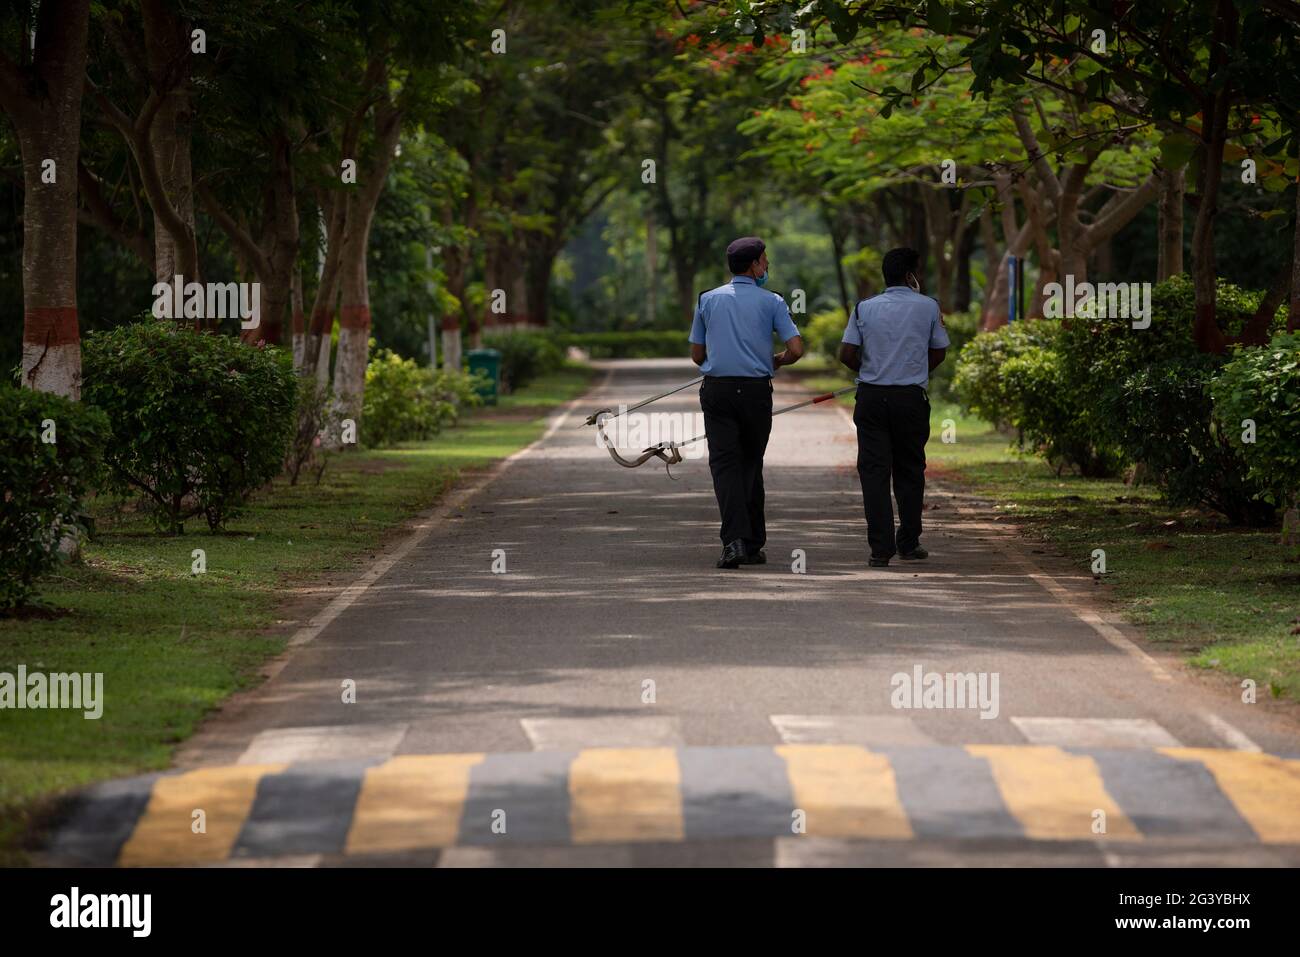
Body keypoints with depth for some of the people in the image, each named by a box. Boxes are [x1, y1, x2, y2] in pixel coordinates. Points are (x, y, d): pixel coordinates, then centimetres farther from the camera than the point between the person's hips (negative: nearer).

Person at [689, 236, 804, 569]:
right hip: (756, 390, 0)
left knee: (725, 465, -6)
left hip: (717, 389, 0)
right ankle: (754, 544, 16)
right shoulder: (771, 302, 1)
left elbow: (697, 354, 12)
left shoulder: (708, 300, 8)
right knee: (751, 465, 13)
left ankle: (735, 541, -24)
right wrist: (776, 362, 16)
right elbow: (796, 350, -5)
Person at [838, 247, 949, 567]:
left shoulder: (864, 308, 3)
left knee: (874, 472, 1)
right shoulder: (927, 307, 1)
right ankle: (908, 544, 16)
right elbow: (939, 352, 9)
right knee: (910, 472, 11)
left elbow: (847, 354, -2)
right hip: (911, 397, -1)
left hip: (871, 397, 1)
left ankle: (881, 547, -6)